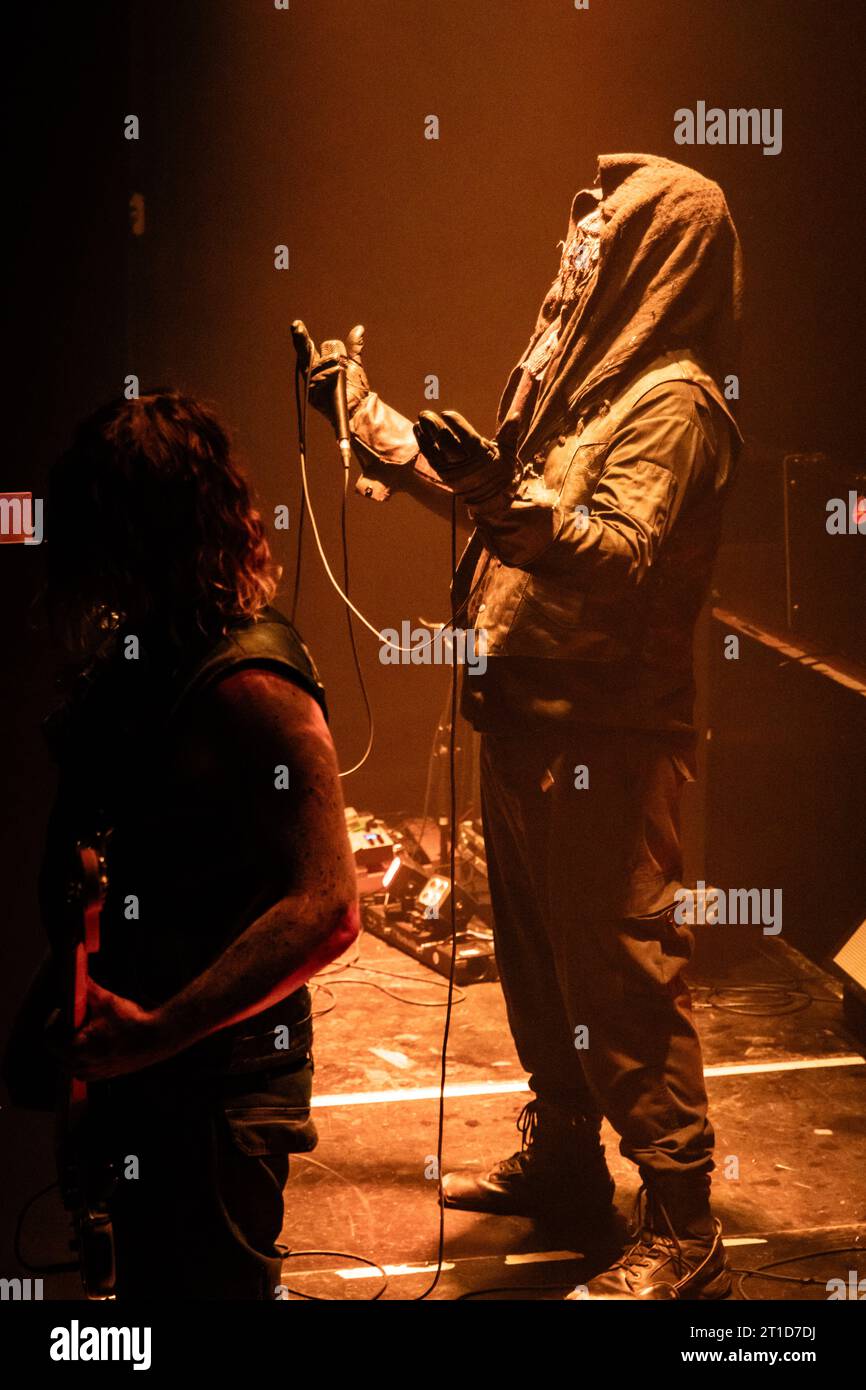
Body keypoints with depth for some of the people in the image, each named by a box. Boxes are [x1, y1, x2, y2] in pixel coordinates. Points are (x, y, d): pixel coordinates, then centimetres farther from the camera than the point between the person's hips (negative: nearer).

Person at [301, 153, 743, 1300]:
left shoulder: (673, 399, -14)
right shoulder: (583, 368, 15)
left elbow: (624, 556, -28)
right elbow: (480, 488, 27)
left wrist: (507, 505, -42)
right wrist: (366, 415, 30)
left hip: (609, 733, -10)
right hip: (527, 714, 10)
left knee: (623, 968, -7)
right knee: (536, 949, 19)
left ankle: (682, 1233, 2)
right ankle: (561, 1160, 35)